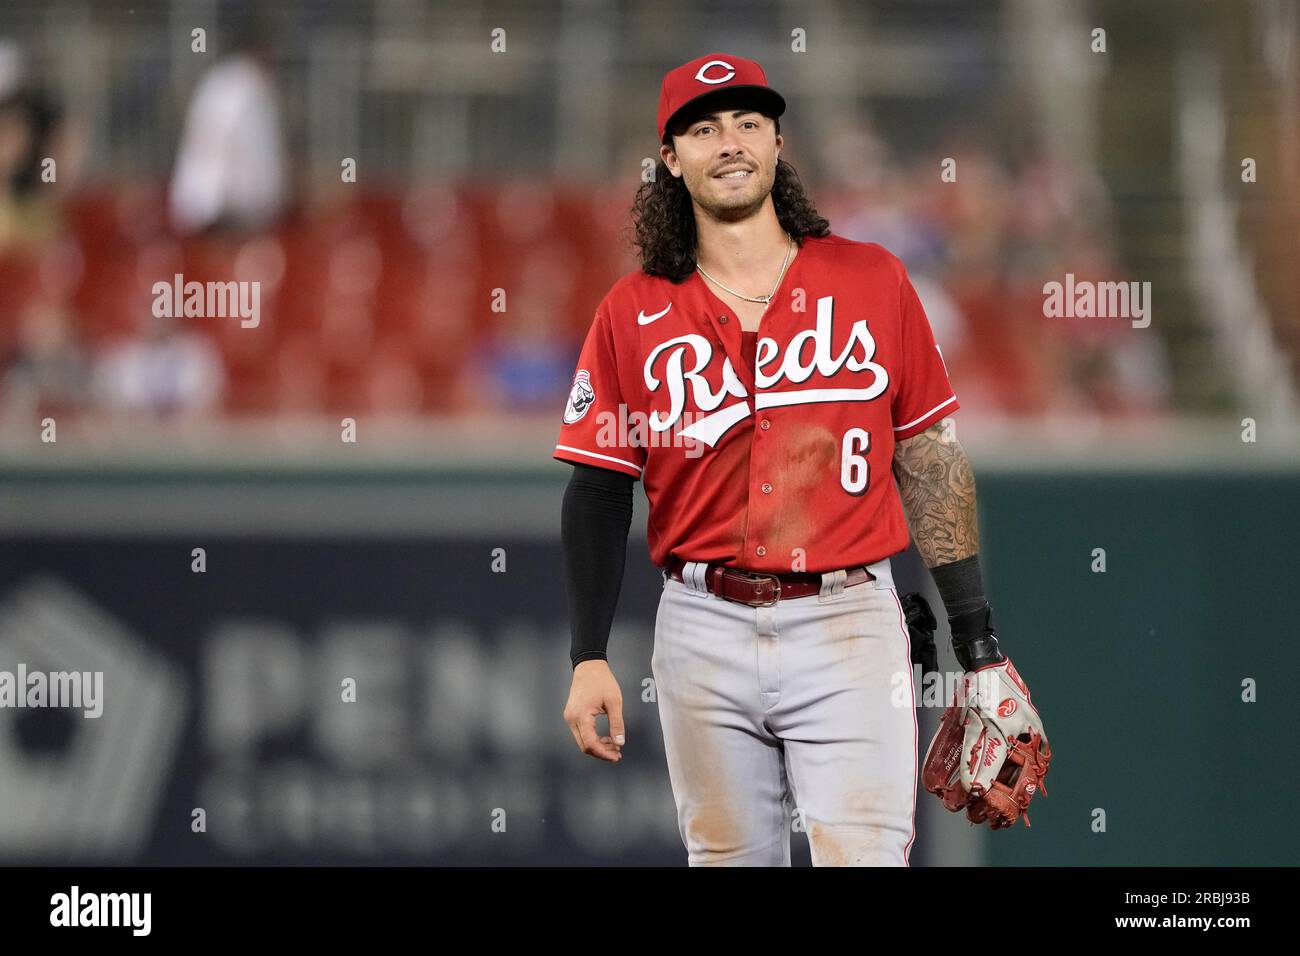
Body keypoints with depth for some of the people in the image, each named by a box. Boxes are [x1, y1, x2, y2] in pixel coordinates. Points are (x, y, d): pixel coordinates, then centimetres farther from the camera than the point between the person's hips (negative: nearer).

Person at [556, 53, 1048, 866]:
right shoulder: (634, 312, 5)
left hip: (849, 623, -1)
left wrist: (978, 643, 6)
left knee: (866, 855, -12)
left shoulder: (872, 281, 5)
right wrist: (590, 658, -2)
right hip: (705, 635, 2)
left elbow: (931, 461, 8)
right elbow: (599, 491, 7)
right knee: (731, 858, 9)